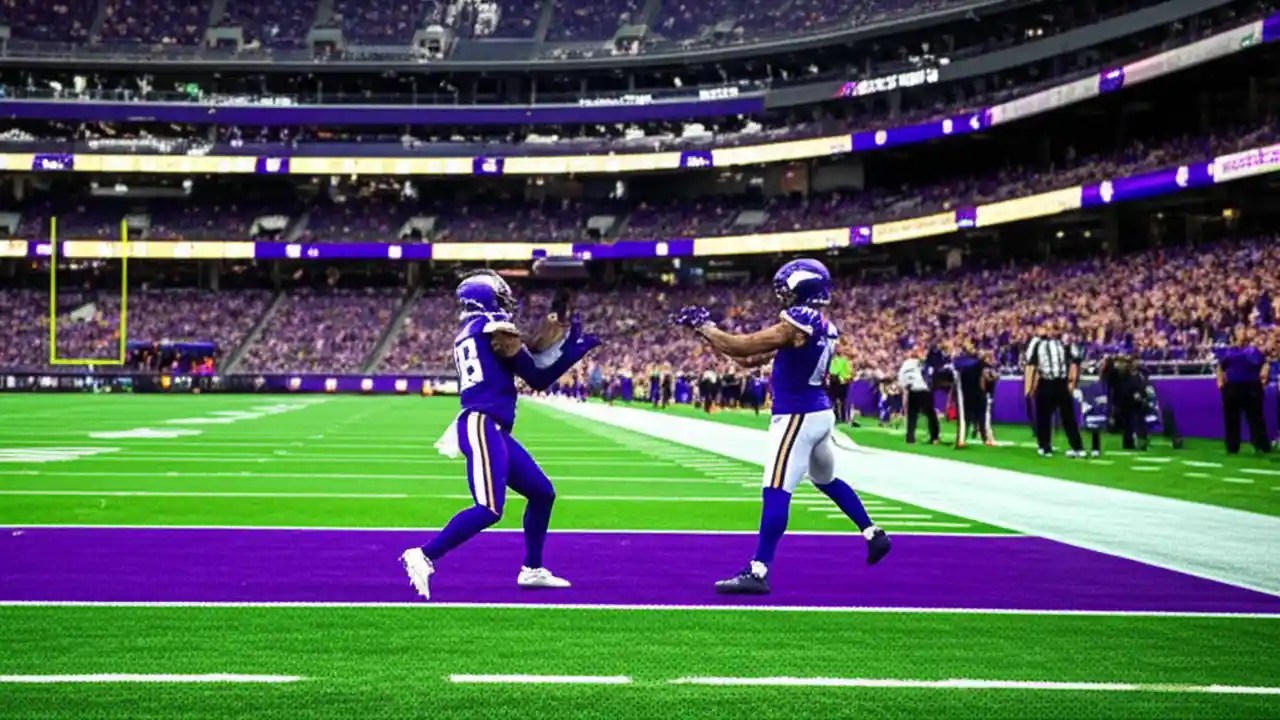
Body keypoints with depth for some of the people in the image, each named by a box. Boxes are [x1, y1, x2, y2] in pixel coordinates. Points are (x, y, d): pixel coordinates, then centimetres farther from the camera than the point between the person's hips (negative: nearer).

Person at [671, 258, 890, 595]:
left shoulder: (798, 322, -18)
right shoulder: (822, 326, 10)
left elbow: (744, 347, -20)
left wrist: (704, 326, -6)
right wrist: (707, 332, 8)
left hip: (798, 417, -10)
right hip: (819, 413, 10)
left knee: (776, 493, -9)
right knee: (827, 480, 28)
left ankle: (758, 573, -10)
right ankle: (874, 534, 36)